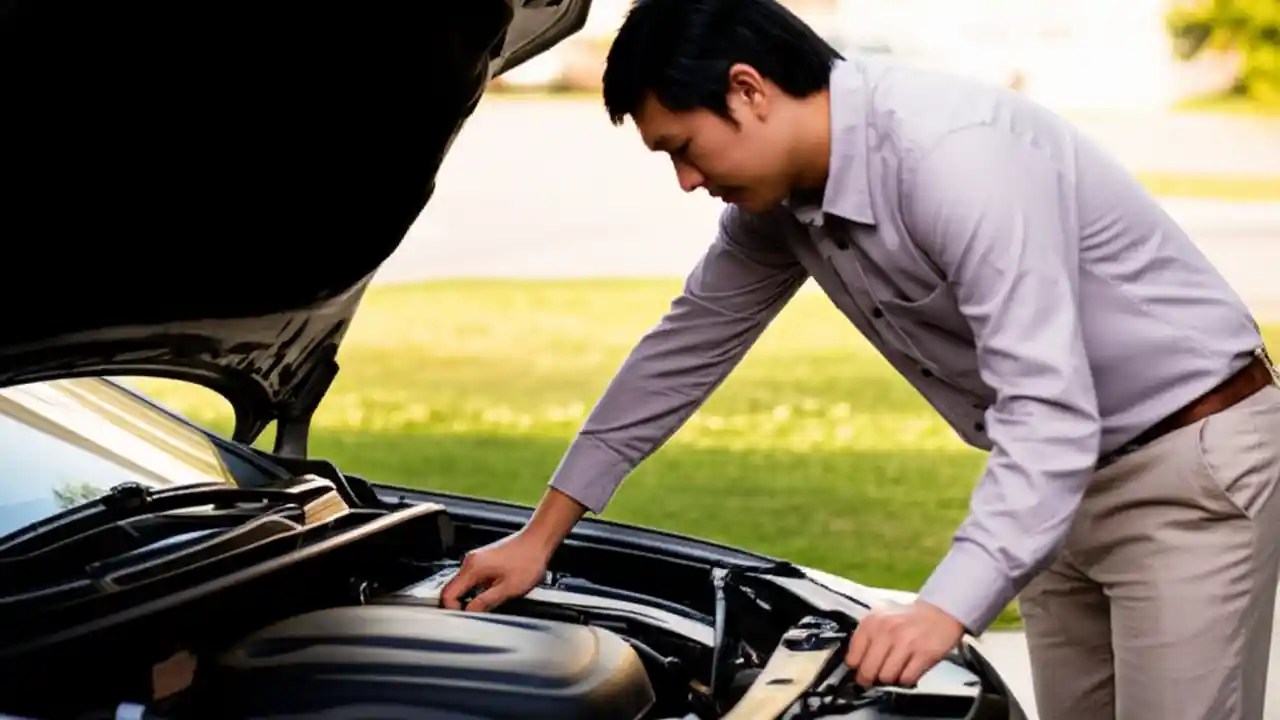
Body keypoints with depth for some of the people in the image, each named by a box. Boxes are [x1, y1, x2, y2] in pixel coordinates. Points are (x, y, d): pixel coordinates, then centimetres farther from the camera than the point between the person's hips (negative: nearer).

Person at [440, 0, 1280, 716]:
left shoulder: (952, 153, -30)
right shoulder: (781, 198, -2)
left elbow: (1048, 409, -35)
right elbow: (686, 347, 9)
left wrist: (946, 609, -45)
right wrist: (541, 535, 11)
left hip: (1195, 460, -8)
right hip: (1069, 476, 8)